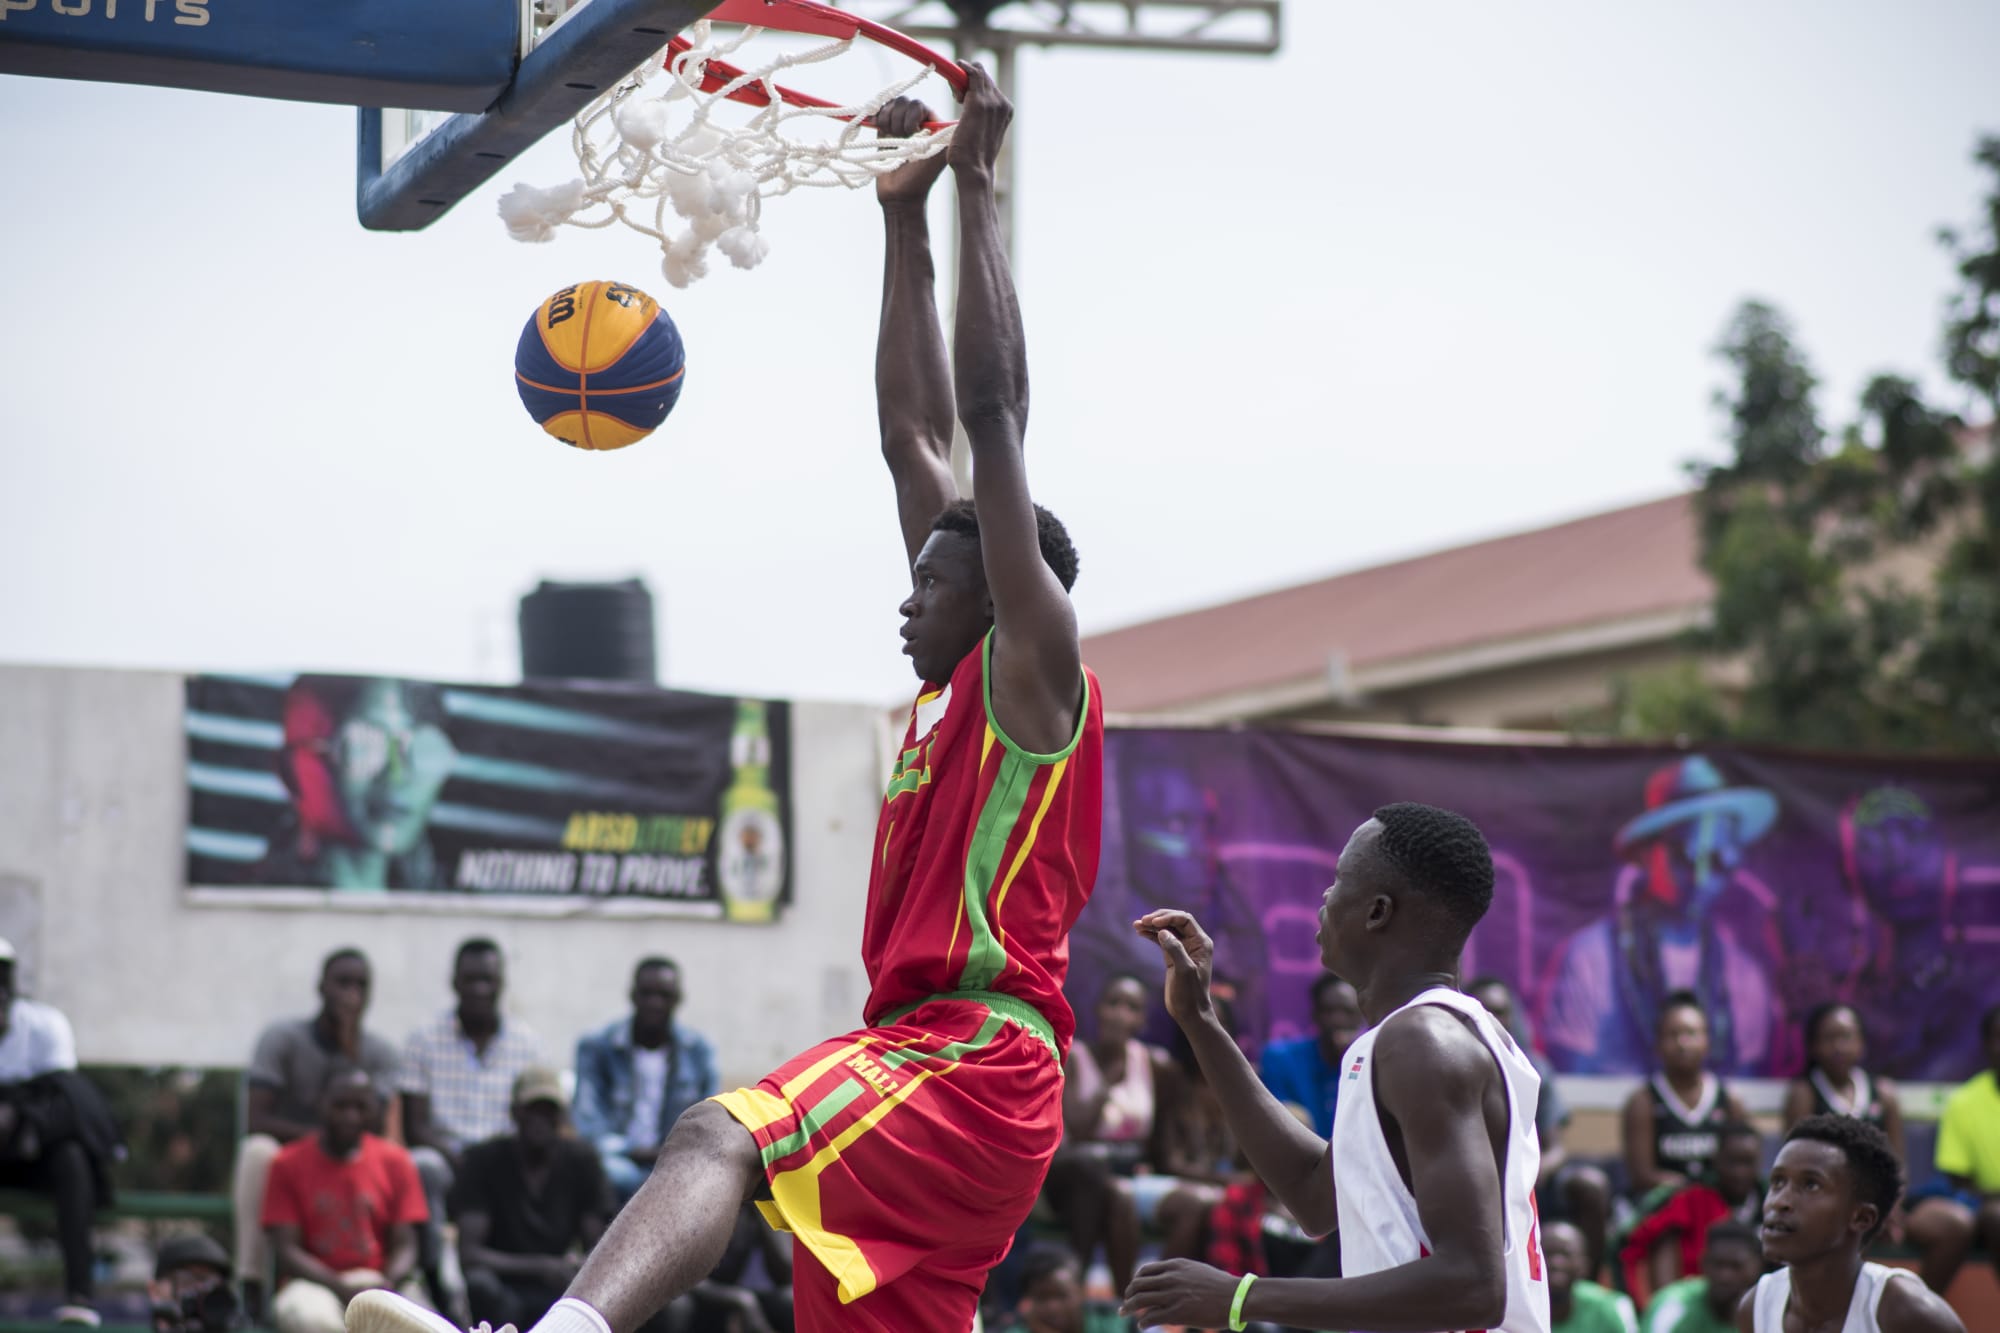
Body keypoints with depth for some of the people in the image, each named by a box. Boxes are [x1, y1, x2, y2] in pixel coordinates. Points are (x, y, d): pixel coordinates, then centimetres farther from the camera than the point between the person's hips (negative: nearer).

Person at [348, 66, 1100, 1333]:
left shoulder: (1035, 671, 0)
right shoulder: (958, 686, 22)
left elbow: (991, 412, -6)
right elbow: (915, 437, 25)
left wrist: (976, 184, -4)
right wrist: (905, 216, 25)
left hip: (972, 1065, -10)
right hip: (922, 1056, 10)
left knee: (721, 1136, -33)